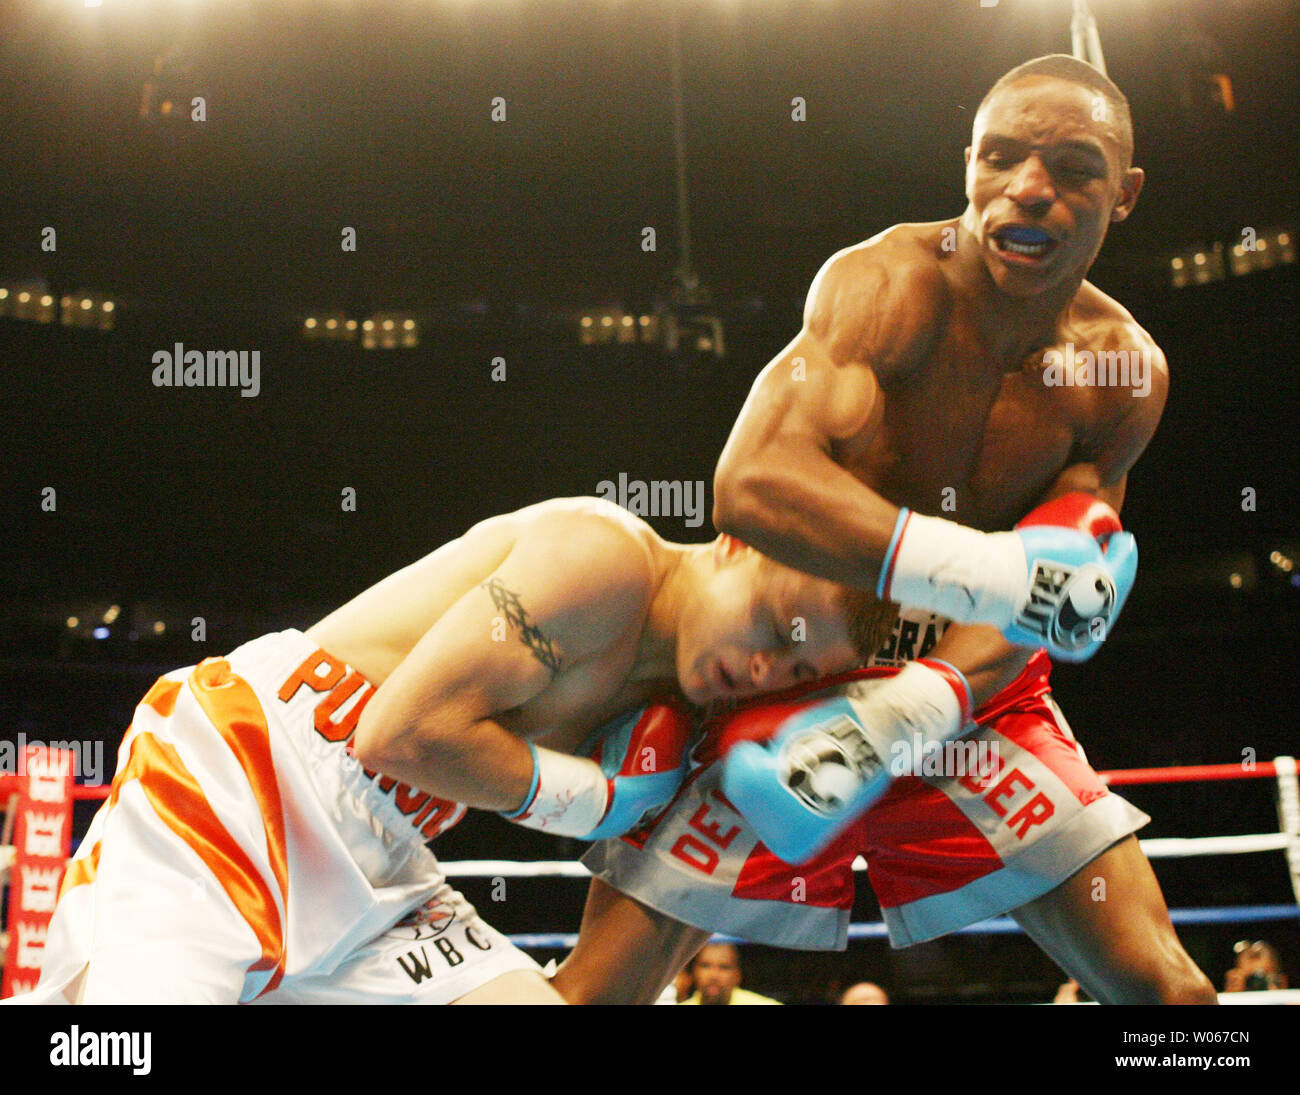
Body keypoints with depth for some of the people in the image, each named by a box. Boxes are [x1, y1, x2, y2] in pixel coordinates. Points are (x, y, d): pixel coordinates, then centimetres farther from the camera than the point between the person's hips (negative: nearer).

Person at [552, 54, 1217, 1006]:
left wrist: (916, 708, -32)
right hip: (790, 667, -3)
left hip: (970, 689, 4)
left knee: (1163, 986, -5)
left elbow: (1036, 608, -12)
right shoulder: (887, 284, -21)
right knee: (600, 982, -8)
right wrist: (992, 569, -43)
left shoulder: (1127, 370, -7)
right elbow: (753, 483, -39)